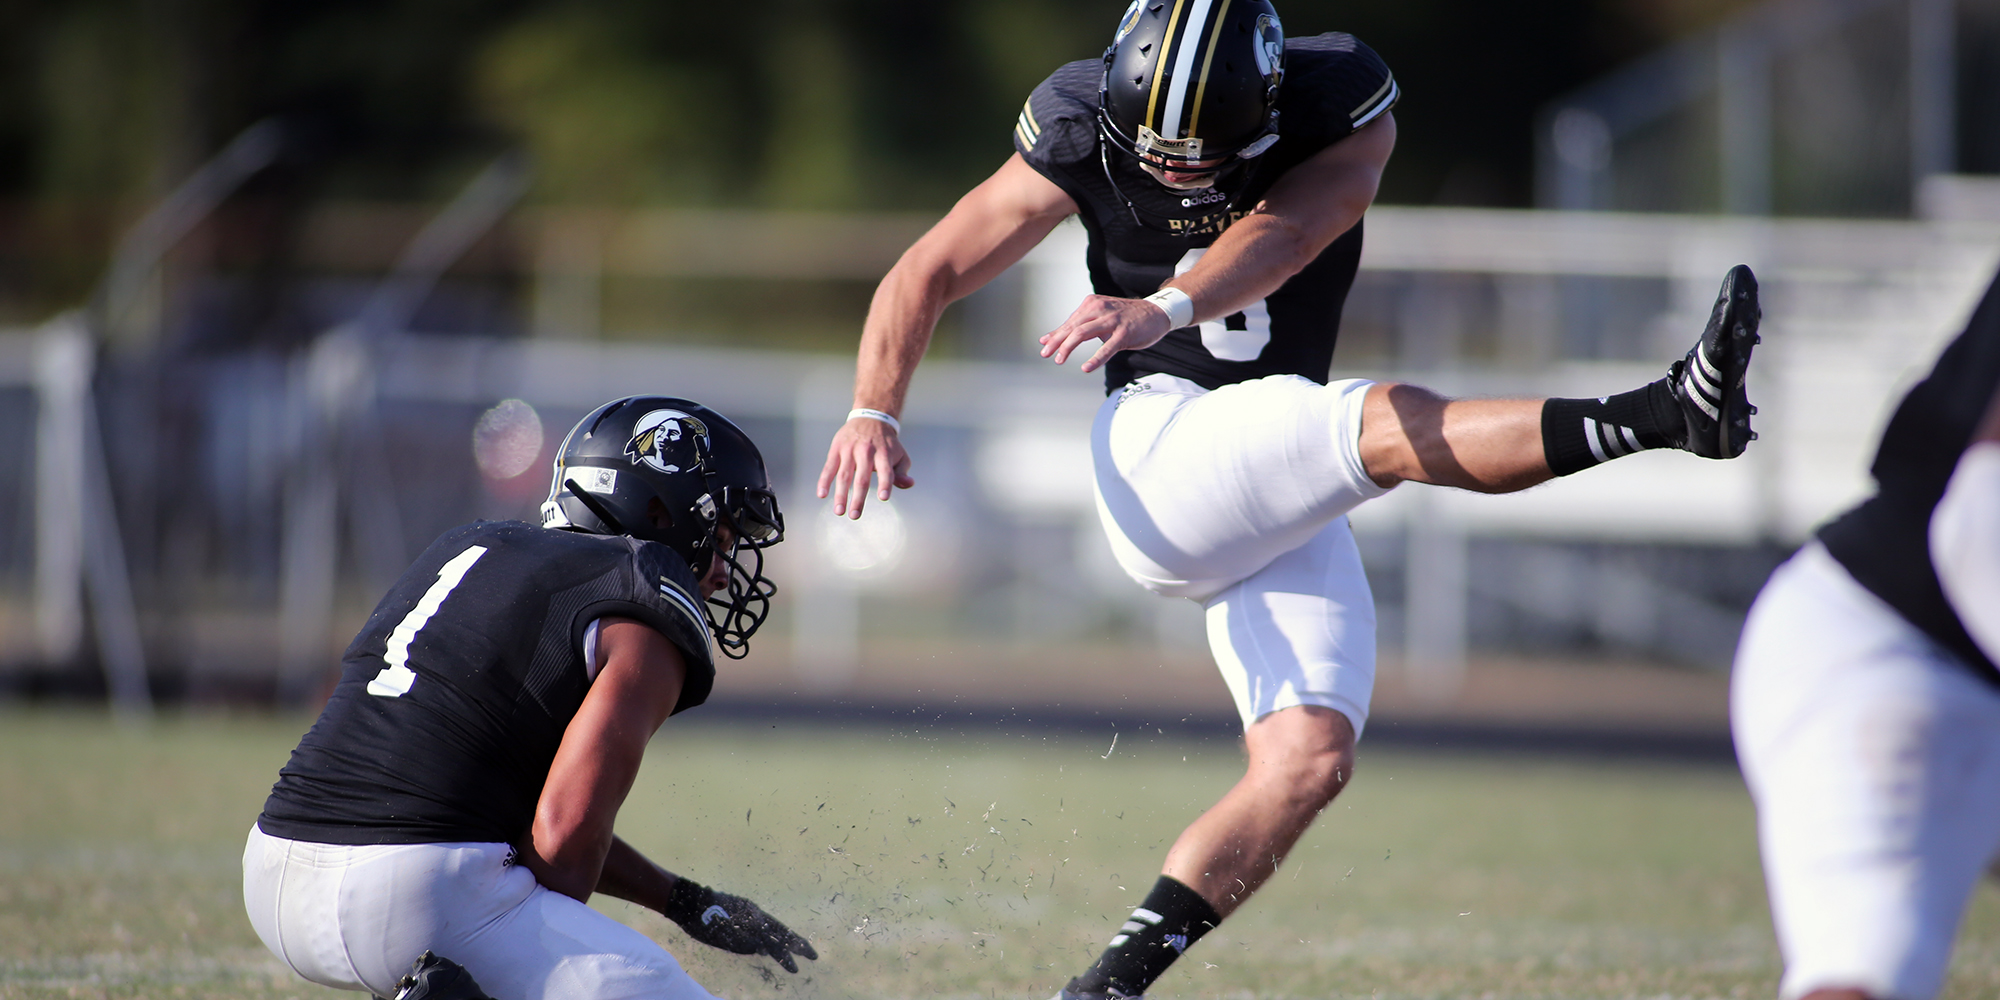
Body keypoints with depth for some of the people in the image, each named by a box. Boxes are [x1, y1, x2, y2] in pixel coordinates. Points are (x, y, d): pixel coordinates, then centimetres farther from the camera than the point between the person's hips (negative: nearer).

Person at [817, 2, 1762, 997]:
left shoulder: (1345, 104, -9)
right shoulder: (1083, 132, -7)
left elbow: (1283, 230, -28)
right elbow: (928, 274, -2)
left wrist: (1167, 309, -46)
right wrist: (874, 411, -17)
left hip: (1285, 502, 3)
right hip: (1162, 442, -3)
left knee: (1309, 762, -10)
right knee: (1389, 426, -29)